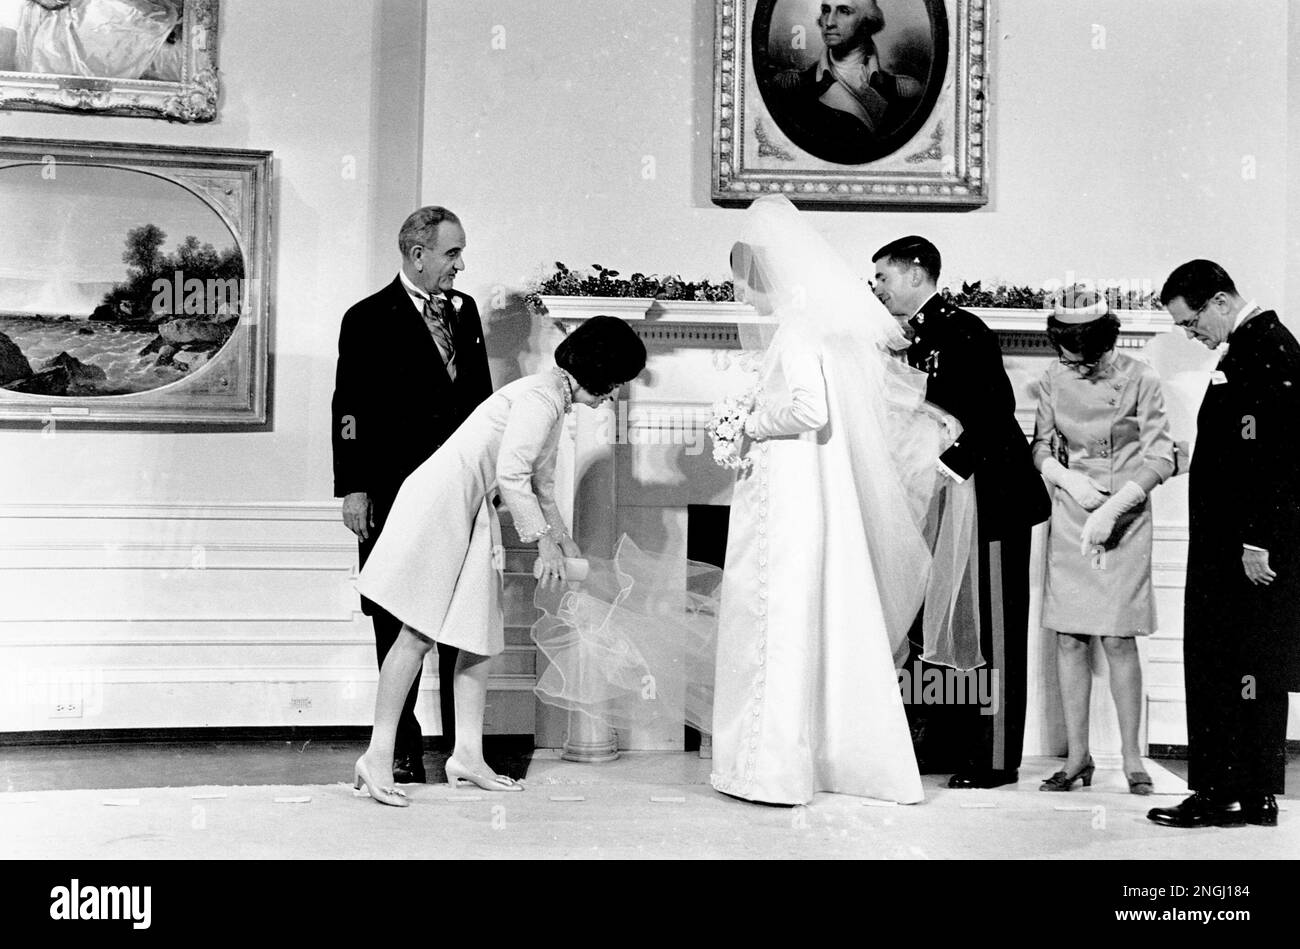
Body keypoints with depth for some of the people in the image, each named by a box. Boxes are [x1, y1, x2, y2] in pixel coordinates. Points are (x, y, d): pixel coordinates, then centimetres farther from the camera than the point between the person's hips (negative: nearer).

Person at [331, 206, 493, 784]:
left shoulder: (464, 312, 13)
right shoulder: (369, 320, -3)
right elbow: (349, 411, -5)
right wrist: (353, 490, -11)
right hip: (395, 495, -4)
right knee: (399, 628, 3)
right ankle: (403, 748, 12)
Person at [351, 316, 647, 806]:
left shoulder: (555, 404, 18)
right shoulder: (540, 396, -14)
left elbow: (540, 485, 29)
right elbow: (510, 475, -20)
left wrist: (566, 545, 33)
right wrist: (543, 539, -11)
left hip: (471, 515, 10)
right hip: (439, 504, -10)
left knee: (481, 634, 8)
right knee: (419, 633, -12)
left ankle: (468, 756, 12)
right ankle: (377, 756, -10)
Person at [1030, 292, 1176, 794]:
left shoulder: (1139, 380, -9)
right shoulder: (1053, 381, 3)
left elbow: (1161, 457, -9)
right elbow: (1041, 448, 10)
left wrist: (1111, 509, -18)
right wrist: (1069, 478, -11)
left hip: (1123, 516, -3)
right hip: (1069, 520, 4)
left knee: (1118, 639, -5)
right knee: (1069, 639, 2)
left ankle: (1132, 757, 6)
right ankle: (1077, 756, 11)